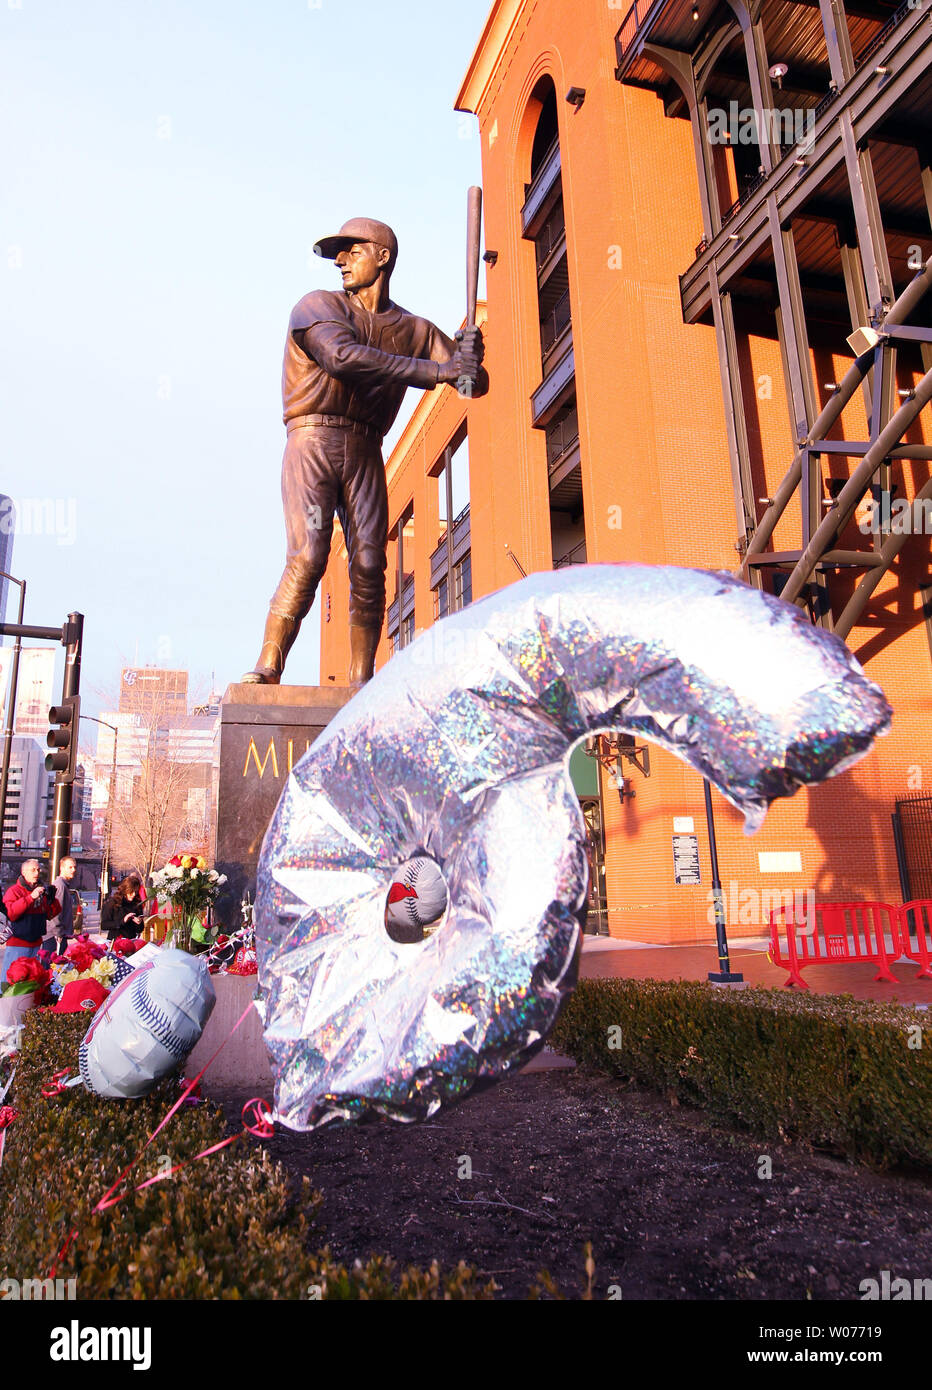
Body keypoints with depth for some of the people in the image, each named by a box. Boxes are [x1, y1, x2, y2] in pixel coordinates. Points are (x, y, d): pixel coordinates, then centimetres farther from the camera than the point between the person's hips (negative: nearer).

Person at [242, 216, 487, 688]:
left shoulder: (415, 330, 14)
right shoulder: (319, 305, 5)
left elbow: (476, 383, 12)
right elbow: (343, 356, -17)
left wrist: (469, 356, -14)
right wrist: (440, 370, -20)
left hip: (365, 453, 3)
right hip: (313, 441, -3)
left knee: (369, 566, -8)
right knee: (308, 557, -18)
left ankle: (361, 684, -5)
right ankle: (265, 673, -15)